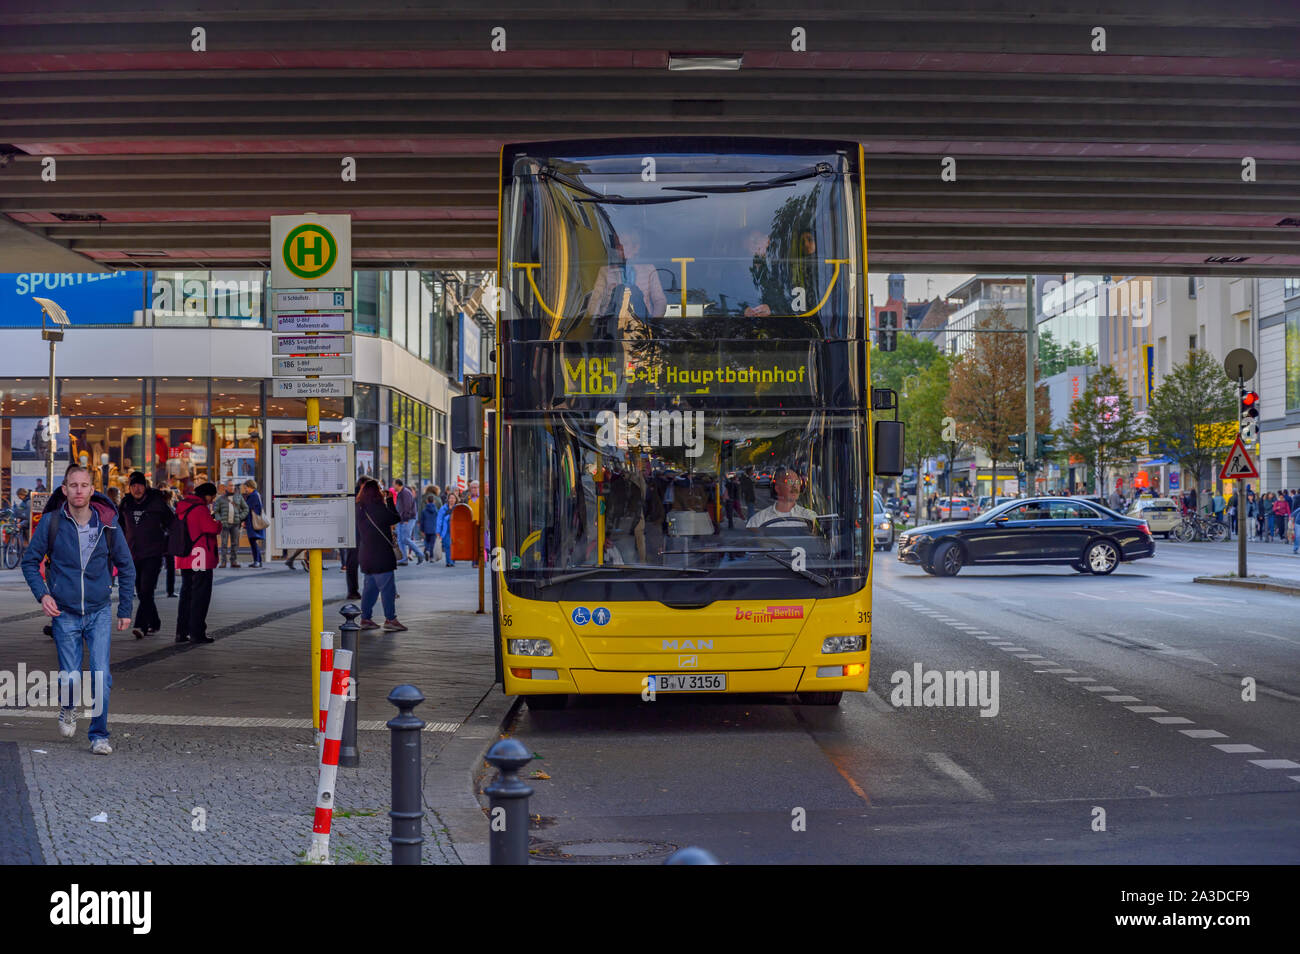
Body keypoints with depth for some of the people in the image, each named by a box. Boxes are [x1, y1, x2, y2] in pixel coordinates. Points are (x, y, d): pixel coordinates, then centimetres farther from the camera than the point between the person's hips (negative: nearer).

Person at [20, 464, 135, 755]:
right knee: (70, 679, 1)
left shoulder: (108, 524, -4)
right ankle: (68, 709, 36)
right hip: (65, 614, 0)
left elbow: (126, 567, 7)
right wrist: (42, 594, -10)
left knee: (101, 677, -7)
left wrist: (125, 609, 6)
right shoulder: (51, 523, -6)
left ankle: (99, 735, 8)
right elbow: (30, 561, 5)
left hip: (100, 613, 0)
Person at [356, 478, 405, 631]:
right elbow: (396, 519, -10)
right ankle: (390, 620, -4)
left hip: (366, 554, 9)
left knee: (370, 586, 15)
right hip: (380, 554, -9)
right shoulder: (376, 507, -17)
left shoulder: (360, 508, 9)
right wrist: (390, 501, -1)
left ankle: (365, 619, 17)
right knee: (387, 587, -4)